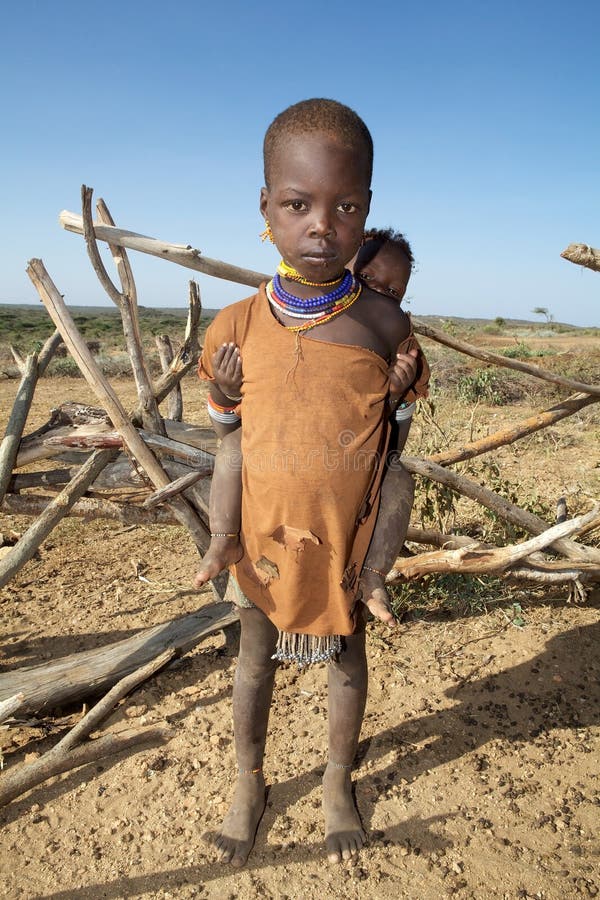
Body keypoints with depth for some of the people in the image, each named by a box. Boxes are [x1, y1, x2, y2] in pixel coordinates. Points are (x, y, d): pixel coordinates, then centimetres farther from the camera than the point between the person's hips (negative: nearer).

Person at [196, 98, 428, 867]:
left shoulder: (386, 325, -13)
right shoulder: (234, 328, -10)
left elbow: (396, 444, -5)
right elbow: (228, 442, 0)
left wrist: (382, 553, -4)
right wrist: (224, 541, 1)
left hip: (346, 541, 0)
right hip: (264, 540, 1)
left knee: (346, 660, 20)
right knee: (255, 660, 19)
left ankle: (337, 781, 47)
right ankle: (248, 782, 46)